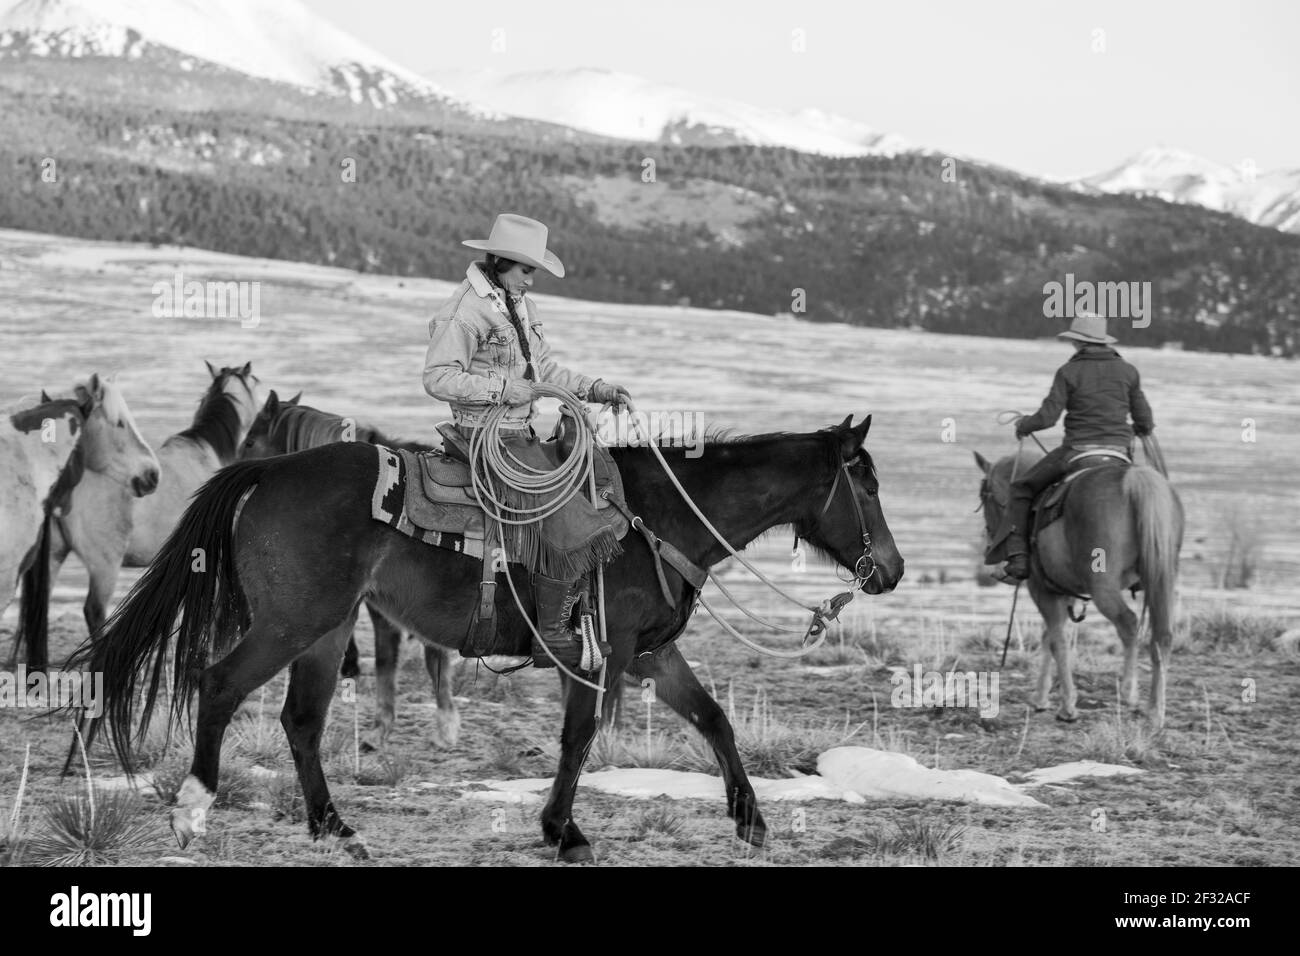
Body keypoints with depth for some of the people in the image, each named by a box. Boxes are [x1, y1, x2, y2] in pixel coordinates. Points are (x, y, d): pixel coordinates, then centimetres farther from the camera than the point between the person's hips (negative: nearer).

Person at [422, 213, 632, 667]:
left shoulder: (520, 305, 14)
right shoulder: (465, 311, -16)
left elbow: (544, 368, 21)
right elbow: (438, 377, -21)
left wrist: (595, 389, 8)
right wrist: (503, 388, -25)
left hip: (521, 434, 10)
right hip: (491, 439, -10)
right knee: (571, 528, -16)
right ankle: (552, 639, -7)